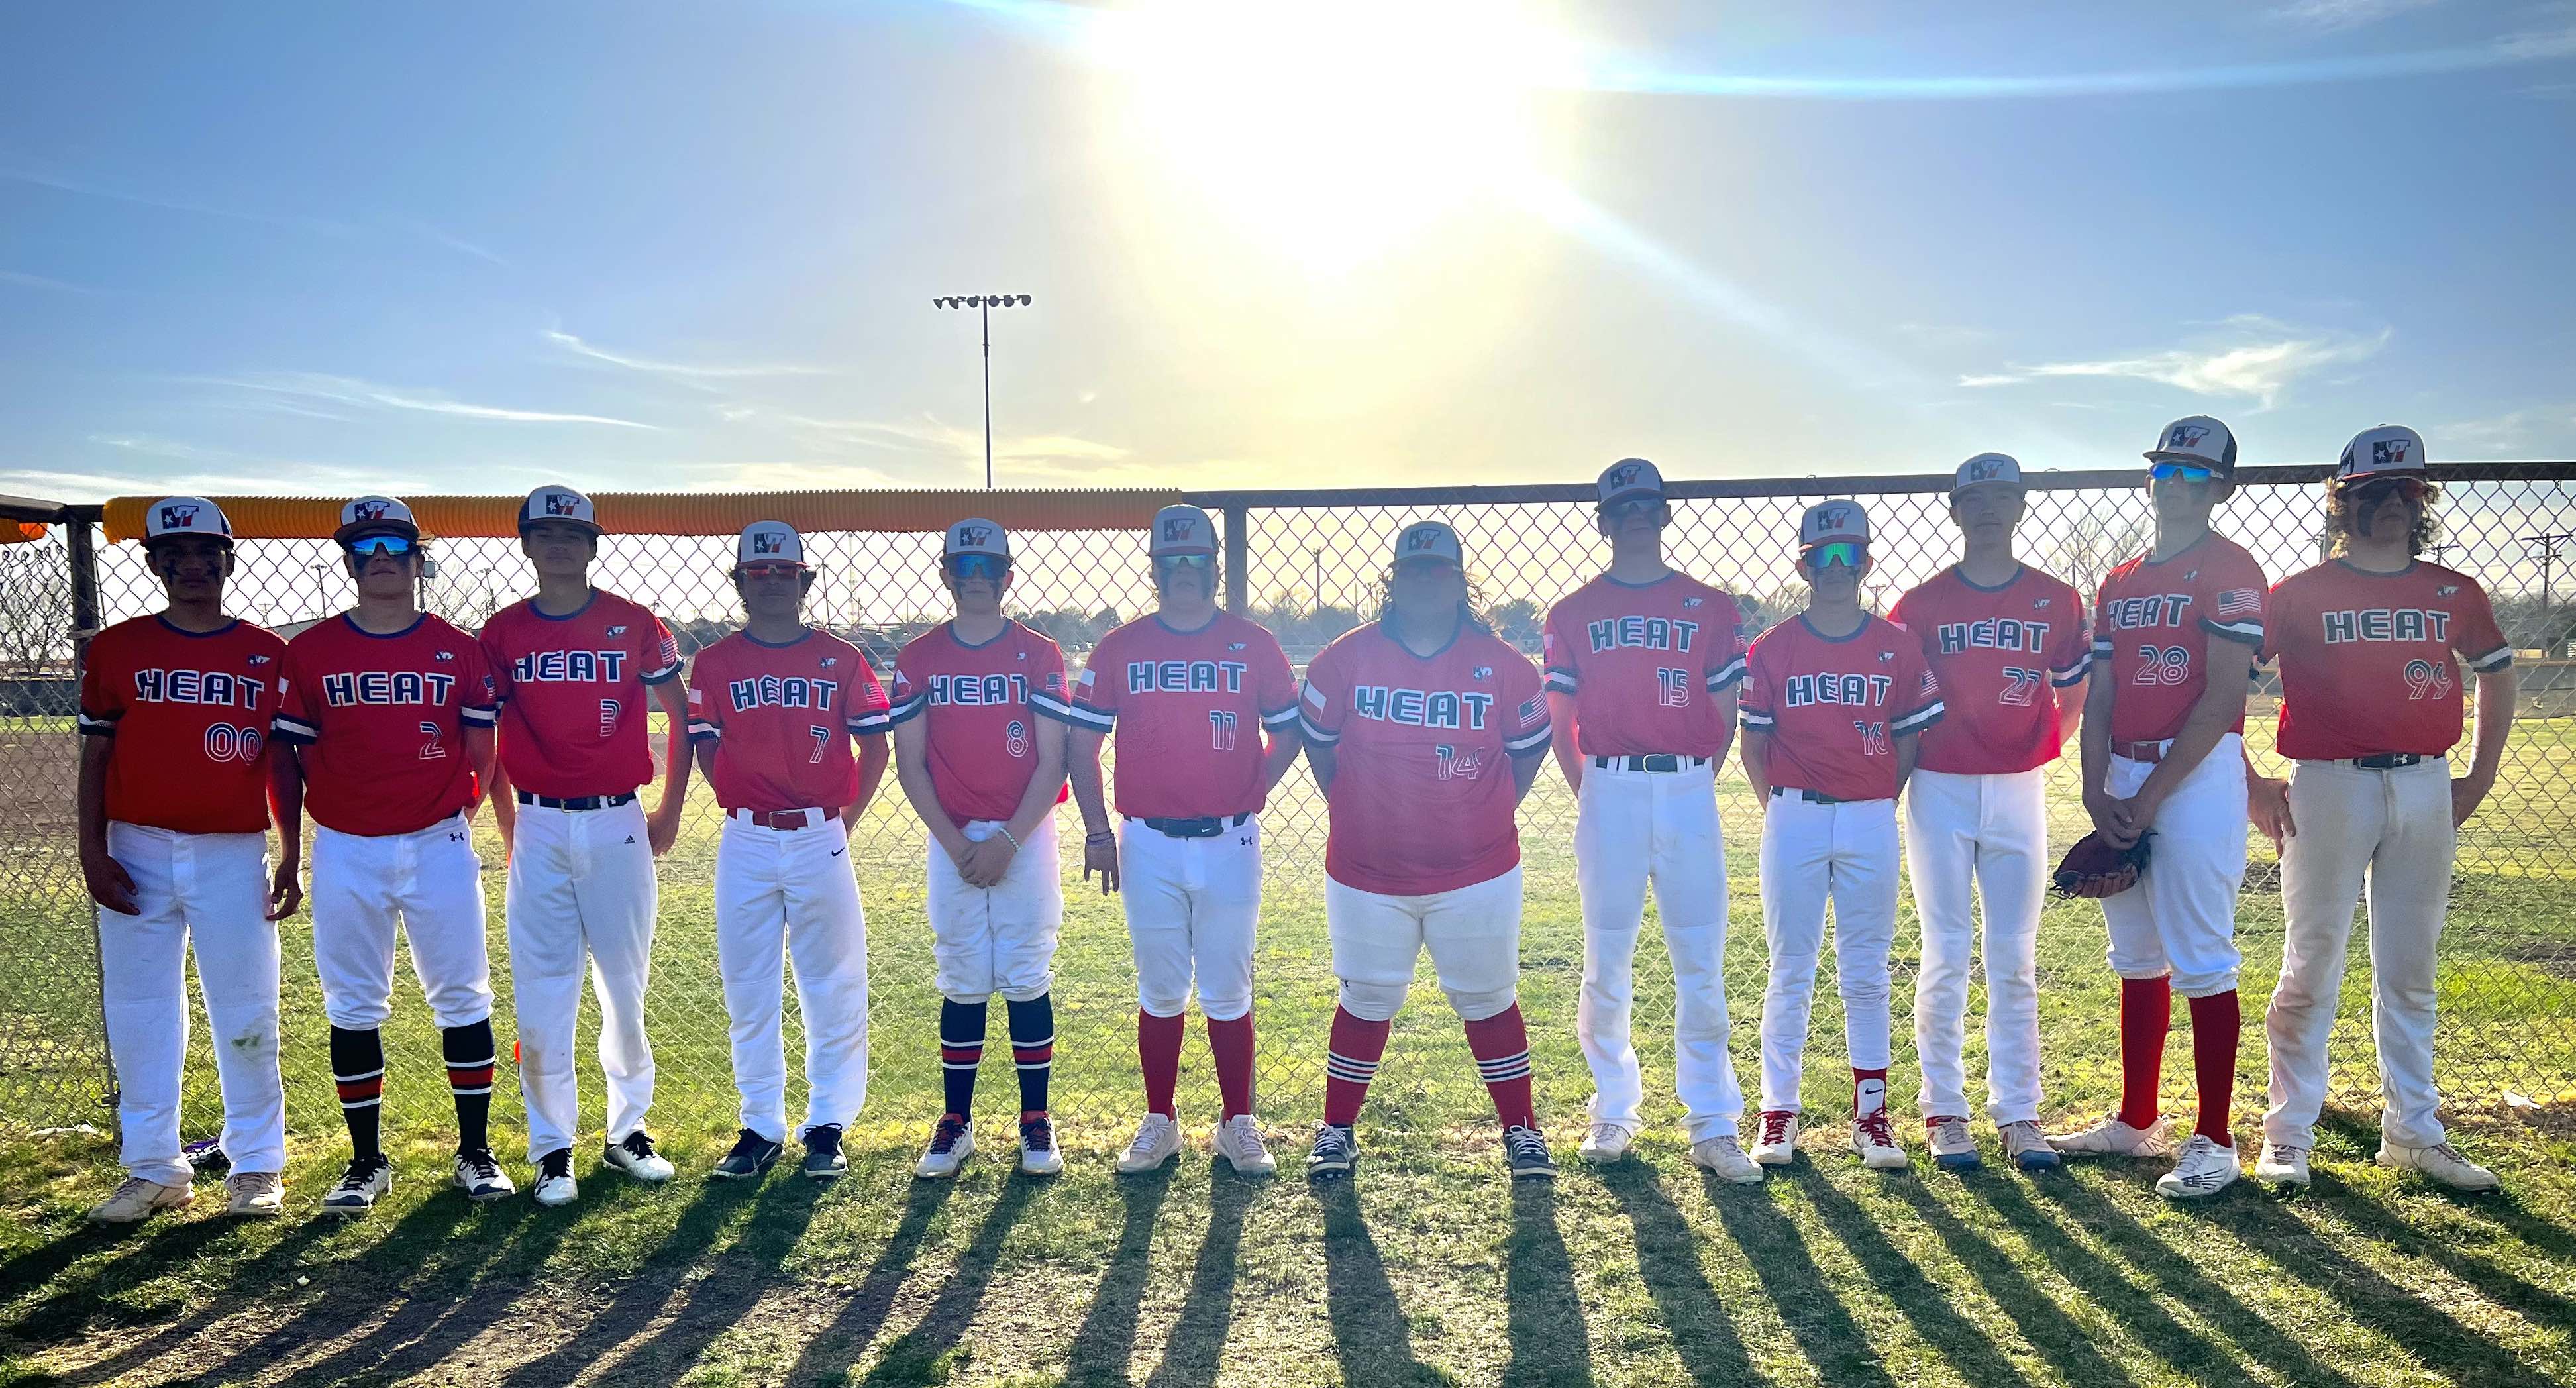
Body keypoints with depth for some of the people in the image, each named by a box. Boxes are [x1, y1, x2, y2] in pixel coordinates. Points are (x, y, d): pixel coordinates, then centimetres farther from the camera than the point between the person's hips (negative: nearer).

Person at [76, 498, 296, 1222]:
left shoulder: (269, 655, 4)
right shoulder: (117, 649, 5)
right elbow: (95, 758, 5)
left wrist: (291, 861, 3)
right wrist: (93, 854, -3)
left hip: (236, 856, -1)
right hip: (138, 855, 1)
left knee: (248, 1019, 2)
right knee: (139, 1018, 5)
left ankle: (257, 1166, 14)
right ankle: (154, 1170, 17)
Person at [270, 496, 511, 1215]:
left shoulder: (459, 650, 3)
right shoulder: (311, 651, 3)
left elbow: (482, 754, 8)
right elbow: (287, 757, 5)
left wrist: (453, 815, 2)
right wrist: (291, 851, 3)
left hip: (440, 846, 0)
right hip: (346, 852, 0)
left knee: (463, 999, 4)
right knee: (353, 1008, 7)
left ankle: (476, 1153, 15)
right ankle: (366, 1162, 19)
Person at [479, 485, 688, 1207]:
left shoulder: (635, 625, 1)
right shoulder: (502, 633, 4)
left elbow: (683, 716, 9)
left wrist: (670, 812, 8)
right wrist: (511, 834, 8)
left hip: (619, 826, 0)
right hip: (539, 829, 1)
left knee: (625, 988, 6)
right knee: (540, 998, 0)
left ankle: (629, 1130, 20)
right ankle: (552, 1148, 11)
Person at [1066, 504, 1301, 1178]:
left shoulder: (1254, 645, 2)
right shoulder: (1119, 649, 2)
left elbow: (1288, 734, 11)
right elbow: (1083, 742, 6)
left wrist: (1249, 795, 2)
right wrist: (1096, 832, 0)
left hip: (1229, 843, -1)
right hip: (1149, 844, 1)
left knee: (1228, 993, 6)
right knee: (1160, 993, 10)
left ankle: (1238, 1124, 19)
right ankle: (1159, 1123, 23)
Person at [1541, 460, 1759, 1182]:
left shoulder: (1709, 607, 8)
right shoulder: (1573, 613, 8)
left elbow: (1725, 714, 9)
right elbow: (1560, 720, 8)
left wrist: (1689, 788, 2)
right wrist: (1593, 797, 2)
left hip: (1689, 793, 0)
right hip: (1607, 791, 0)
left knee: (1702, 962, 0)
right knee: (1606, 961, 5)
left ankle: (1713, 1127, 8)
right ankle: (1615, 1109, 19)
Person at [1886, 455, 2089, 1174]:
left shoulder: (2057, 602, 4)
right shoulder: (1922, 604, -1)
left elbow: (2073, 694, 14)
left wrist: (2040, 746, 5)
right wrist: (1903, 763, 0)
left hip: (2018, 792, 2)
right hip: (1940, 792, -1)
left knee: (2015, 960, 5)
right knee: (1946, 957, 2)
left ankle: (2018, 1115, 13)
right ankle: (1944, 1113, 10)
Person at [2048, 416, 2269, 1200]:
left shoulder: (2229, 571, -6)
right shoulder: (2120, 584, 16)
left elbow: (2222, 696, -14)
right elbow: (2099, 700, 12)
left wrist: (2150, 796, -15)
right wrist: (2097, 795, -1)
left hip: (2199, 775, -7)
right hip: (2124, 777, 7)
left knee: (2201, 960, -5)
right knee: (2137, 958, 13)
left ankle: (2213, 1142, 4)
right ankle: (2138, 1122, 24)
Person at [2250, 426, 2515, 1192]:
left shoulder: (2456, 594, 8)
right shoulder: (2300, 594, -2)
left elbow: (2497, 675, 21)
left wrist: (2479, 777, 13)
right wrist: (2249, 785, -6)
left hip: (2427, 791, 4)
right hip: (2329, 786, -3)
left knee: (2410, 970, 11)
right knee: (2313, 965, 0)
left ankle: (2412, 1131, 23)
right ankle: (2288, 1134, 9)